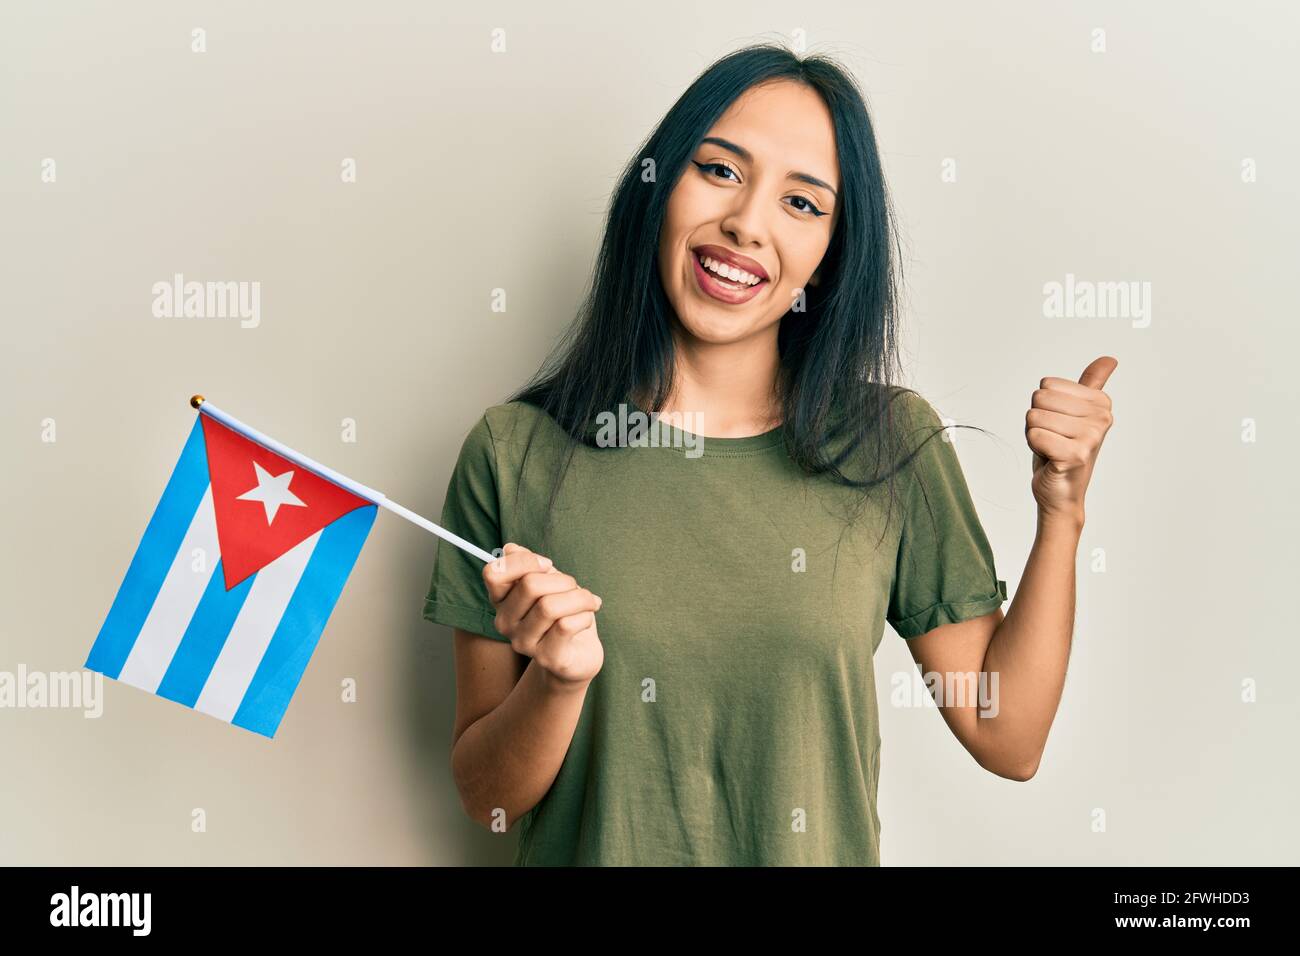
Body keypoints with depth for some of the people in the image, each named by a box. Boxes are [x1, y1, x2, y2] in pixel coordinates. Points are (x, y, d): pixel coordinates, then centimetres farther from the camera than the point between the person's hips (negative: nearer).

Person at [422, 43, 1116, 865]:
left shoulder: (897, 446, -8)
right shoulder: (516, 451, -13)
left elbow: (1006, 739, -7)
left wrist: (1062, 511, -14)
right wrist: (559, 678, -26)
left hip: (822, 853, 1)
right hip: (587, 851, -1)